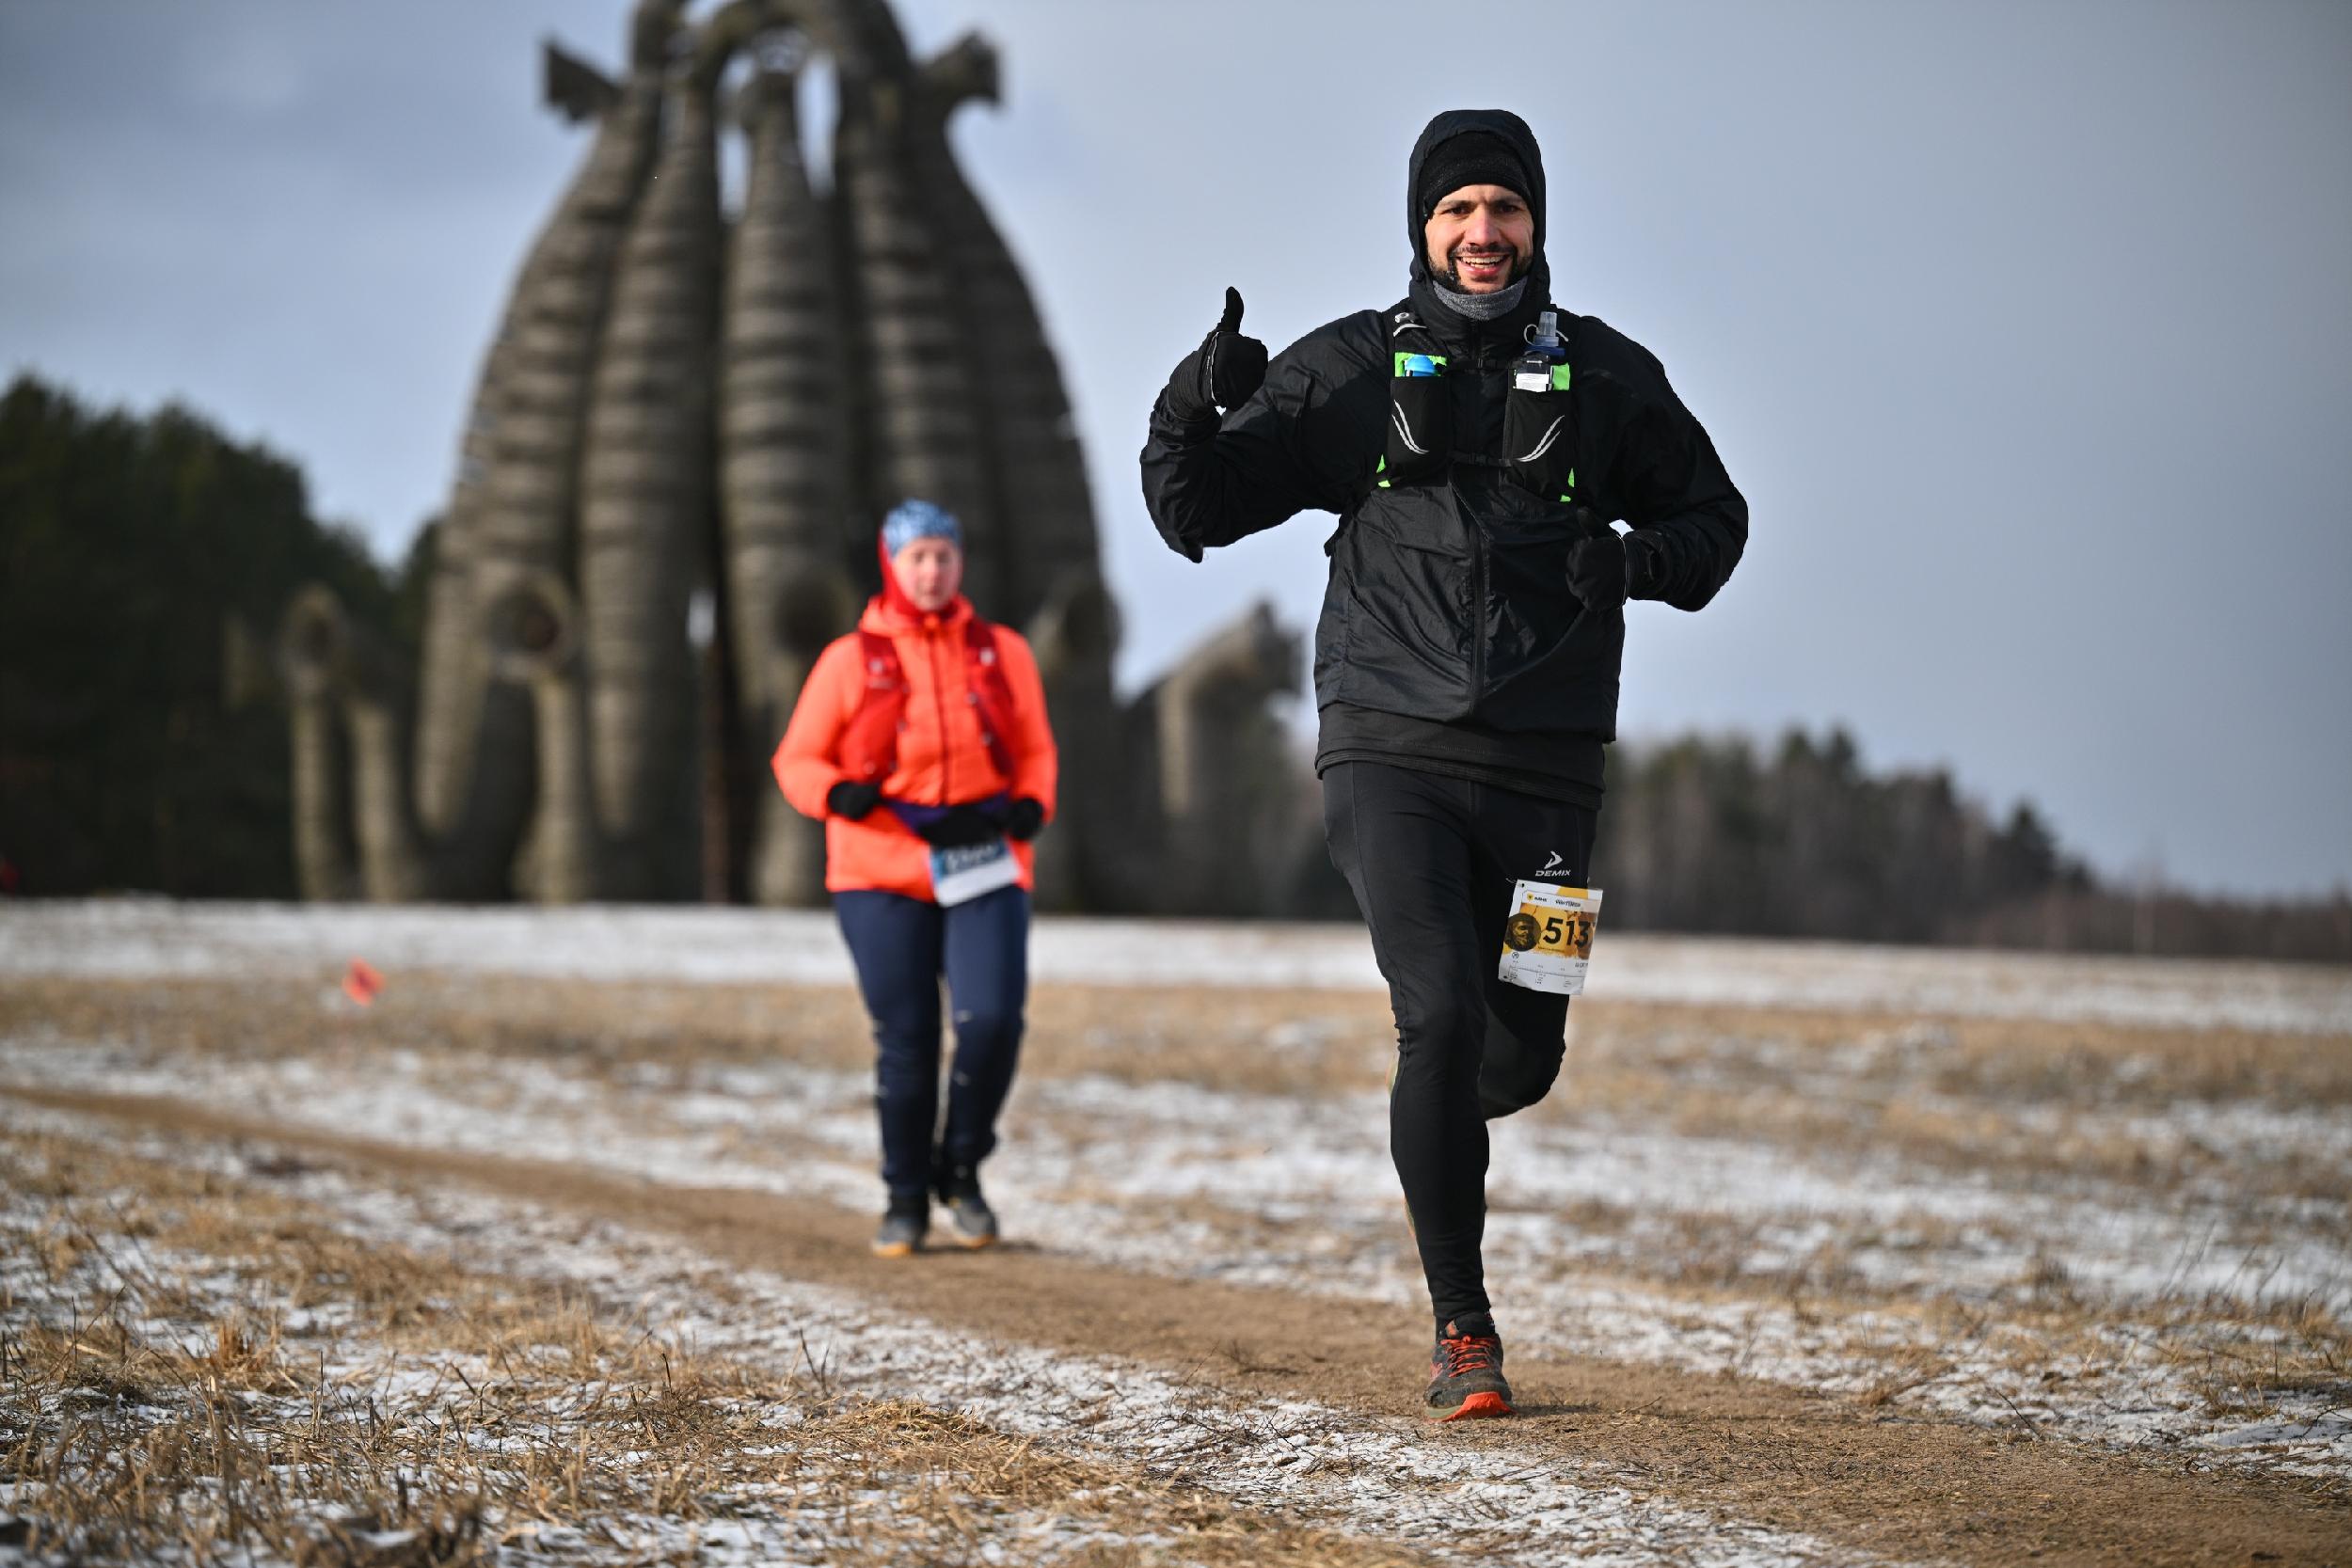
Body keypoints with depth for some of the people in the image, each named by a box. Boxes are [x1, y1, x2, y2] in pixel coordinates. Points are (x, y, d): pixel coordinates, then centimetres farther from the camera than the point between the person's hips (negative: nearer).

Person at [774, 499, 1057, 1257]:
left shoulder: (1004, 653, 10)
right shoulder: (849, 660, 3)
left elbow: (1035, 752, 17)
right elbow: (797, 761, 5)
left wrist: (1031, 807, -4)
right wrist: (841, 794, -16)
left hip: (985, 869, 1)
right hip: (882, 872, -1)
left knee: (992, 1019, -16)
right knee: (905, 1041, -1)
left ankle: (960, 1168, 7)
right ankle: (906, 1197, 17)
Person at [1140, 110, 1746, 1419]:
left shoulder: (1609, 377, 9)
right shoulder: (1348, 370, 5)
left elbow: (1715, 517, 19)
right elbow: (1196, 512, 6)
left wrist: (1642, 560, -3)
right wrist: (1196, 406, -15)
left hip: (1545, 771, 2)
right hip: (1392, 752, -2)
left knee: (1518, 1059, 3)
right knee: (1443, 1017, -17)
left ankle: (1437, 1119, 43)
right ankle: (1463, 1326, -5)